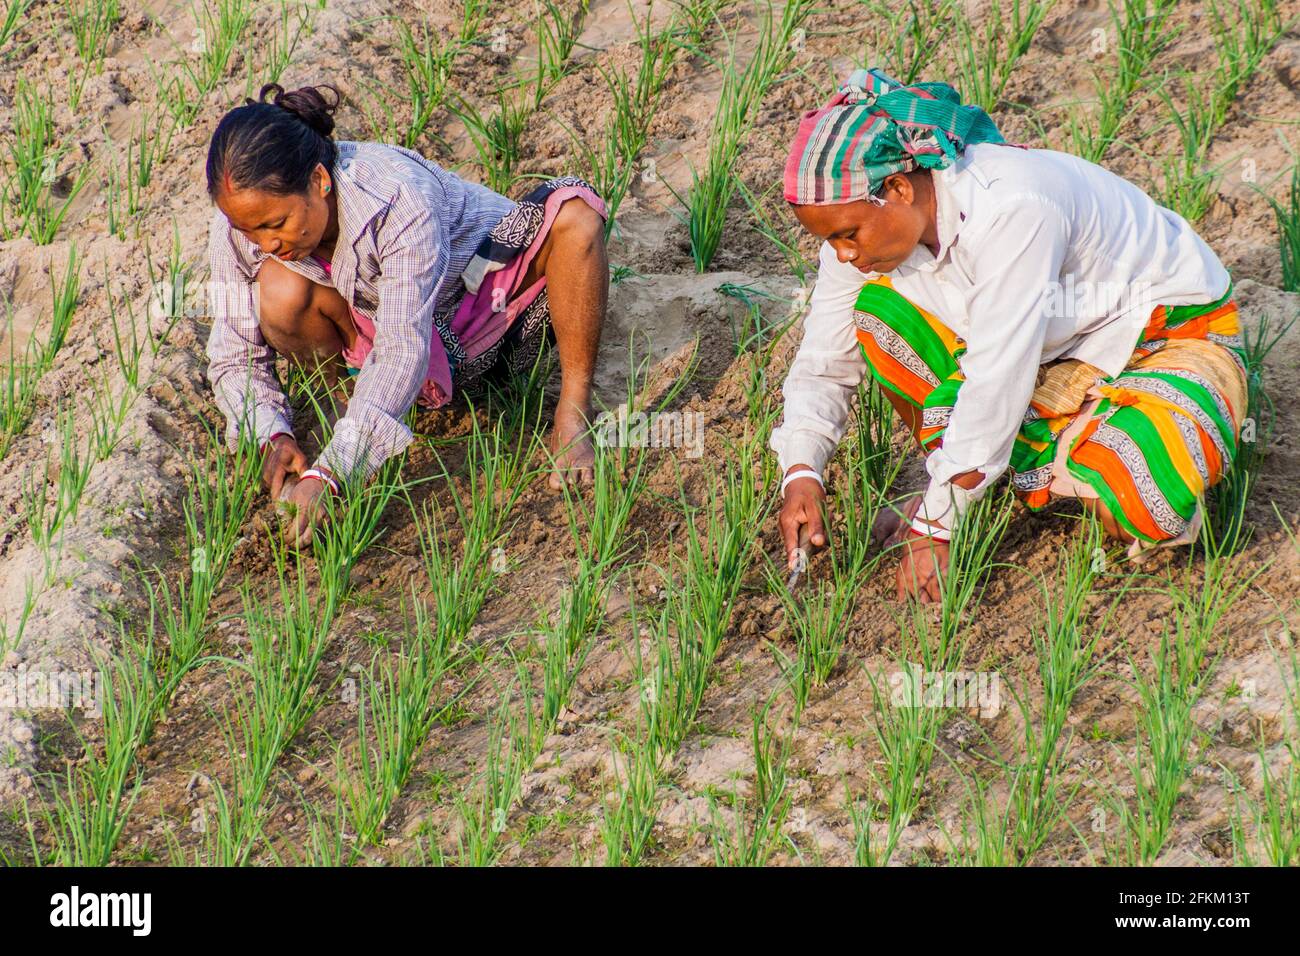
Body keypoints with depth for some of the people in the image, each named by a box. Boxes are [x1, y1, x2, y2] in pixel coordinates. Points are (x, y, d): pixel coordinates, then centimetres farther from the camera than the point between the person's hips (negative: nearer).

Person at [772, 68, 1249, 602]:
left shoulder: (1012, 208, -36)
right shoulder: (865, 218, -13)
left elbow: (995, 382, -35)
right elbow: (823, 364, -5)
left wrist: (933, 528, -31)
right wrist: (801, 474, -23)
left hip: (1176, 336, -7)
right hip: (1061, 355, 7)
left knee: (1149, 509, -36)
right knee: (879, 313, -15)